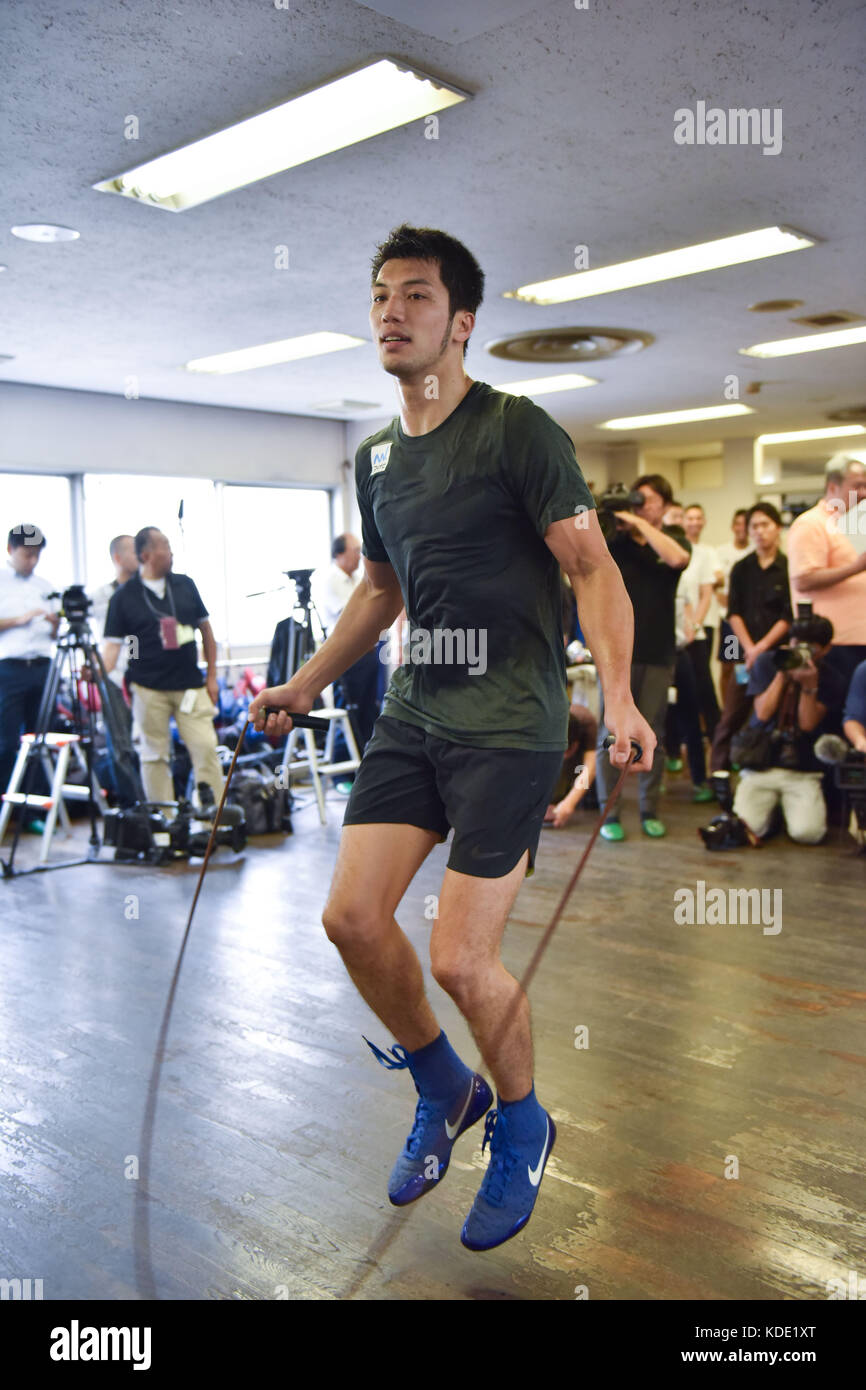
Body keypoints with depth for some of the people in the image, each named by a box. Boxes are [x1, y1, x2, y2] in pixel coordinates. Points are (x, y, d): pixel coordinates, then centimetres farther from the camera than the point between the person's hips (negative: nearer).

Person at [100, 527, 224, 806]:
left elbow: (205, 629, 14)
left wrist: (212, 675, 11)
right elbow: (113, 644, -3)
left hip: (190, 685, 2)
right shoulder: (123, 597, -1)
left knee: (205, 749, -3)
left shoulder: (184, 584, 8)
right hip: (148, 688, -2)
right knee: (155, 755, 5)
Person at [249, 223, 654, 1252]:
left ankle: (521, 1128, 24)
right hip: (412, 715, 7)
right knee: (351, 915, -1)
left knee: (460, 962, -7)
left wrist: (618, 694, -25)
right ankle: (446, 1090, 26)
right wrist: (306, 686, 23)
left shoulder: (516, 431, -8)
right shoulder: (375, 459, 13)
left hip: (508, 725, -7)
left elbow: (593, 570, -10)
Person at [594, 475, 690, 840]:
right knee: (610, 734, -1)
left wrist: (639, 523, -14)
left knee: (652, 736, 6)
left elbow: (676, 557, -16)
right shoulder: (615, 539, 5)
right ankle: (609, 814, 6)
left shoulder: (673, 538, 7)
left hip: (658, 653, 1)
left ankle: (649, 811, 17)